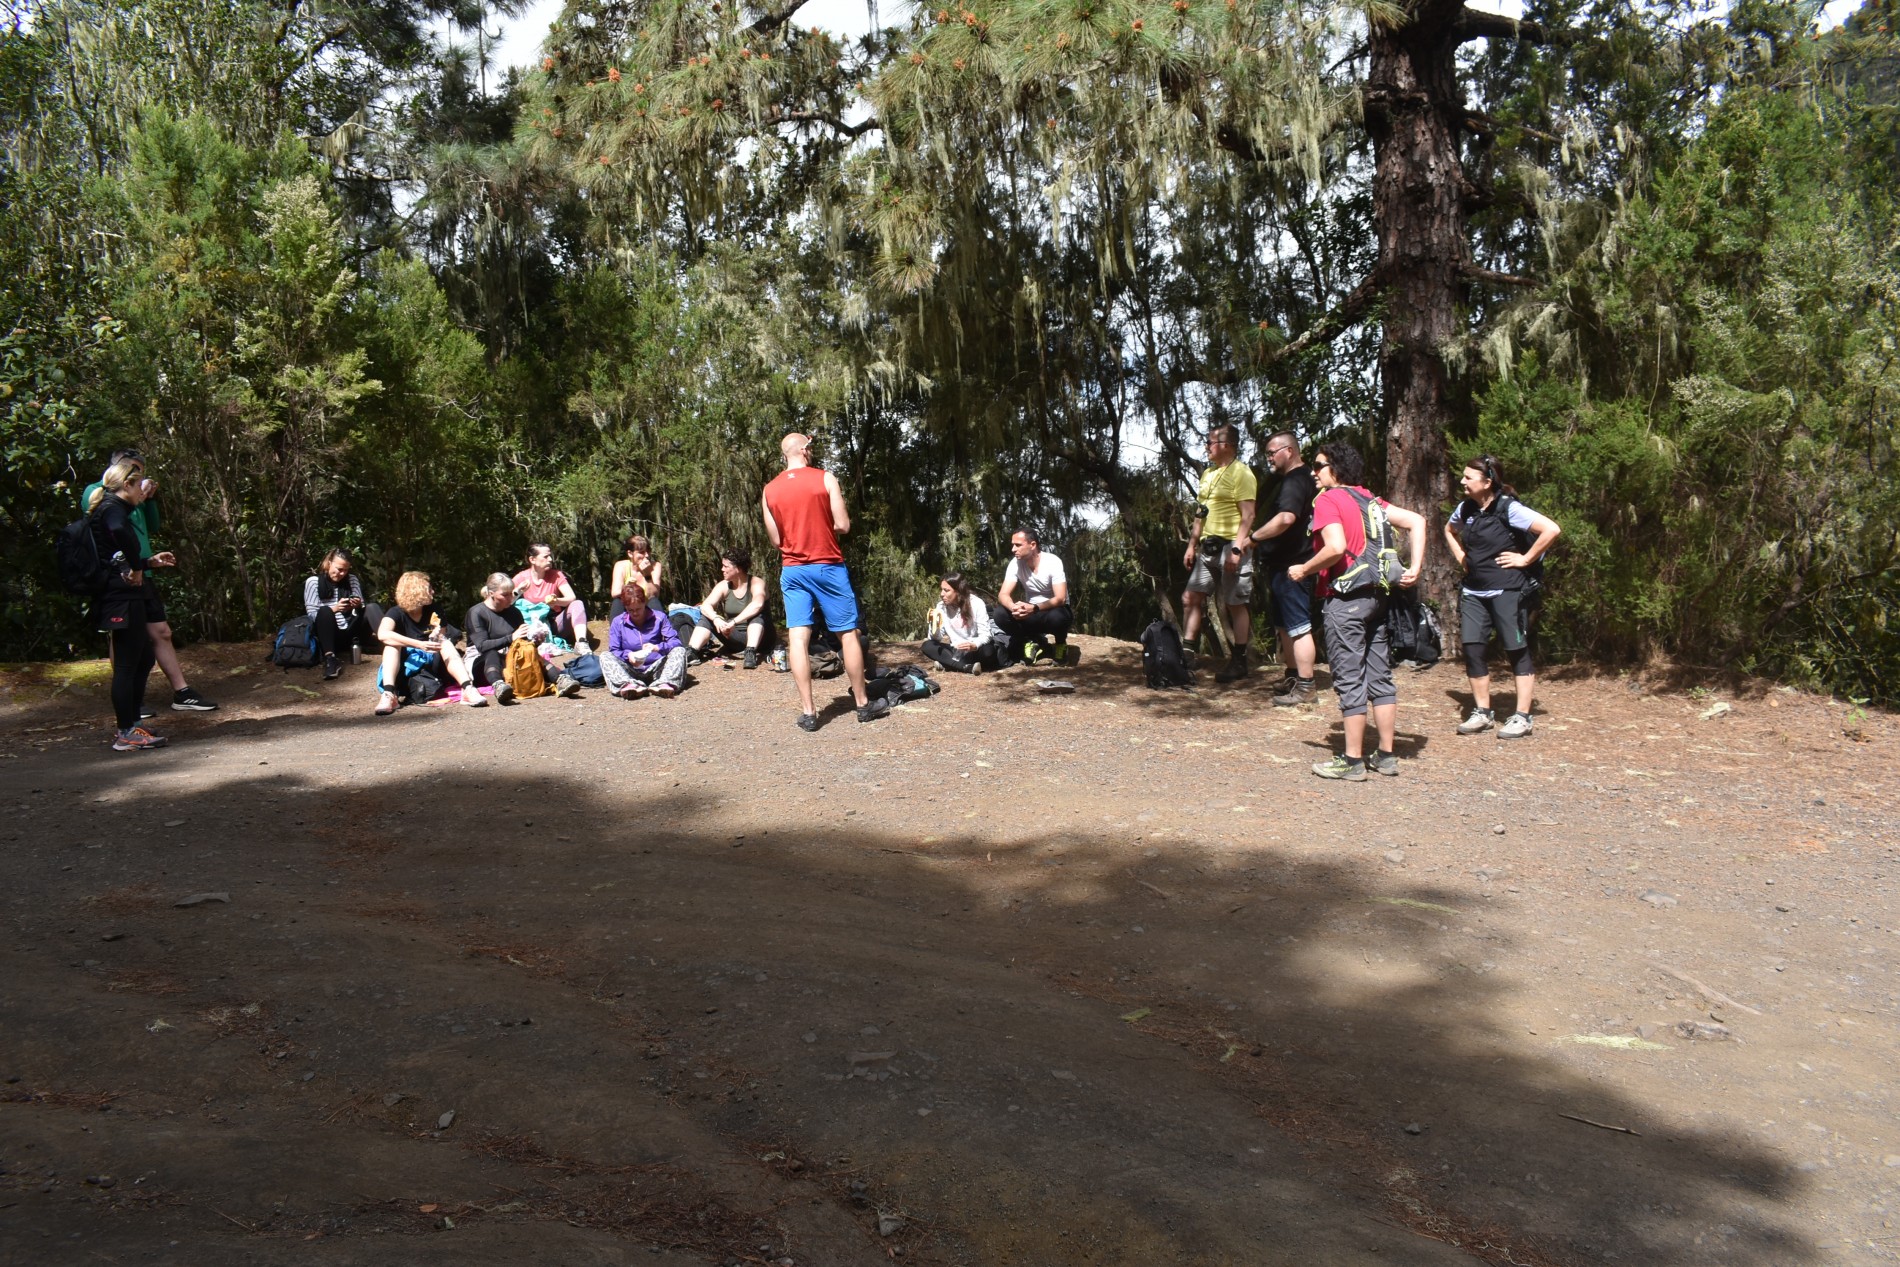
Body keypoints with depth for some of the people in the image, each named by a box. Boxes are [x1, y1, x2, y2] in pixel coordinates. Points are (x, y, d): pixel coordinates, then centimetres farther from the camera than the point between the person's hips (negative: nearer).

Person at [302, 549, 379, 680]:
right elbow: (311, 614, -6)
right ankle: (330, 659, -46)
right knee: (325, 611, -31)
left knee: (371, 607, -20)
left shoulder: (352, 580, 10)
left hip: (351, 632, 3)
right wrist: (334, 609, -23)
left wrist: (358, 607, -15)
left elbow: (360, 610, 9)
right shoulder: (313, 581, 1)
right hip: (331, 636, -3)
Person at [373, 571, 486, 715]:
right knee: (392, 644, -27)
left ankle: (468, 688, -44)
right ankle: (388, 694, -49)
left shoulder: (433, 611, 2)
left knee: (446, 644, -21)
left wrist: (437, 636, -19)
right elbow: (383, 634, -31)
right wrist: (419, 644, -41)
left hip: (430, 665, 3)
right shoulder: (396, 613, -10)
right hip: (404, 668, -3)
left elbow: (442, 642, 7)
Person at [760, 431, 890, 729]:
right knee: (848, 634, 7)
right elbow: (843, 525, -9)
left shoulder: (769, 490, 4)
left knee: (797, 637, -1)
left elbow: (776, 540, 5)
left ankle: (807, 711, -4)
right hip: (827, 566, -3)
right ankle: (863, 704, 14)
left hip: (792, 569, 3)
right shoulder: (825, 479, -5)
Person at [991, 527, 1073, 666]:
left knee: (1056, 617, -39)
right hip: (1031, 613, 3)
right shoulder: (1015, 563, -9)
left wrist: (1034, 608, -44)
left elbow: (1060, 599, -27)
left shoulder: (1053, 562, -21)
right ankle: (1032, 642, 0)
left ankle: (1061, 644, -4)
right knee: (999, 614, -22)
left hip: (1053, 610, -3)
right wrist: (1014, 607, -39)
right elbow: (1003, 594, -15)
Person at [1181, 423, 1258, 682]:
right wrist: (1192, 545, 17)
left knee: (1235, 604, -1)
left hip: (1231, 547, -8)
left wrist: (1236, 549, -22)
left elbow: (1248, 516, -15)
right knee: (1190, 597, 4)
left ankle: (1239, 663, 7)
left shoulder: (1241, 473, -10)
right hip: (1208, 547, 8)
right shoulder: (1208, 473, 15)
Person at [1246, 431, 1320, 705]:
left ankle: (1305, 687, -6)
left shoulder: (1295, 481, -17)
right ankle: (1292, 677, 28)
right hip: (1285, 564, 11)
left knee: (1298, 626, -8)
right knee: (1285, 625, 19)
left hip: (1291, 567, -11)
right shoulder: (1299, 479, 18)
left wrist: (1254, 537, -23)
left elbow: (1286, 518, -33)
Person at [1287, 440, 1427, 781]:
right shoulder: (1368, 498, 14)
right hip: (1376, 596, 8)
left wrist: (1303, 570, -8)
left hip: (1345, 599, -8)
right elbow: (1416, 521, 9)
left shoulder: (1327, 500, -8)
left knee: (1349, 681, -3)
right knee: (1380, 677, 11)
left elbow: (1336, 548, -23)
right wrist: (1415, 567, 5)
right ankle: (1386, 755, 17)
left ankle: (1352, 761, 2)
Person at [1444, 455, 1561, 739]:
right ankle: (1482, 713, 15)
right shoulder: (1466, 509, 7)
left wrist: (1525, 559, -15)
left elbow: (1552, 529, -21)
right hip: (1474, 591, 7)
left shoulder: (1509, 508, -14)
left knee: (1518, 651, 1)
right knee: (1472, 650, 3)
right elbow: (1449, 530, 30)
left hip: (1507, 591, -7)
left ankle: (1522, 718, 6)